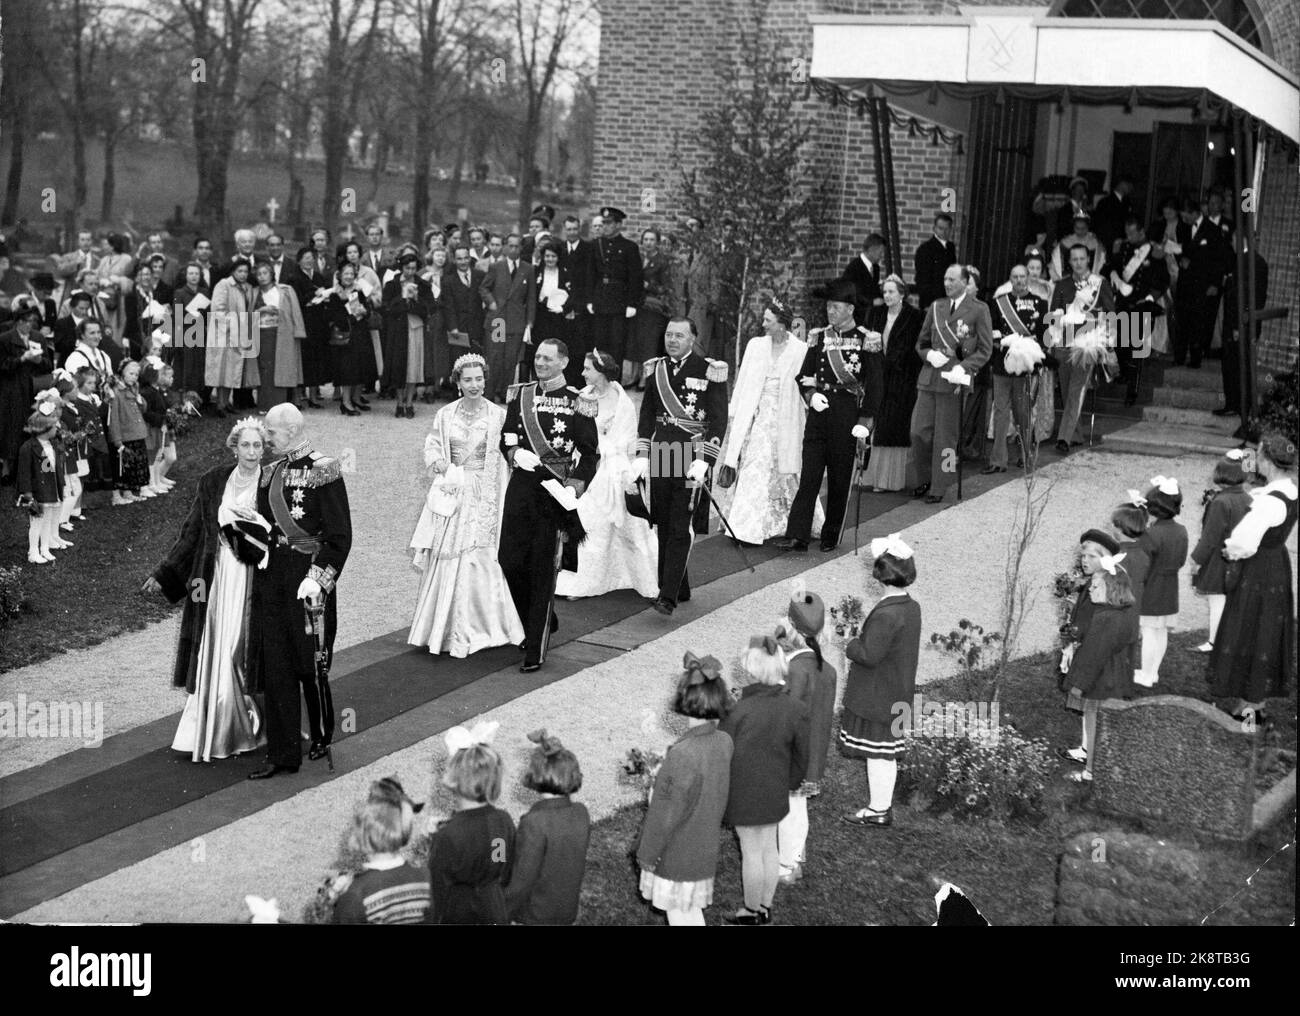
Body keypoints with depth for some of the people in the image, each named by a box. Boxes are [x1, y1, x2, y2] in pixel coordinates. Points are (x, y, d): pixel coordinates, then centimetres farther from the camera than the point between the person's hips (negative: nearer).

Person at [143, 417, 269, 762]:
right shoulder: (213, 482, 4)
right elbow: (191, 532, 7)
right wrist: (163, 574, 4)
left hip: (254, 578, -2)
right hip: (217, 576, 2)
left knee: (245, 651, -1)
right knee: (213, 653, 2)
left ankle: (247, 728, 13)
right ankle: (208, 736, 8)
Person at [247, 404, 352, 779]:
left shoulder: (323, 472, -9)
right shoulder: (270, 473, 10)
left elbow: (340, 536, -12)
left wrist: (318, 578, -18)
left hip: (308, 582, -6)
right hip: (272, 581, 6)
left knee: (311, 663, 7)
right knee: (274, 667, 3)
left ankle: (322, 737, 29)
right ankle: (282, 753, 8)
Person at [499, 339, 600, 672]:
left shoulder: (578, 403, -3)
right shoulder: (520, 395, 10)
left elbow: (591, 453, -2)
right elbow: (506, 435, 17)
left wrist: (577, 483, -16)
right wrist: (513, 452, -4)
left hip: (555, 490, -4)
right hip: (521, 485, 4)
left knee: (543, 569, -2)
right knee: (510, 561, 2)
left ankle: (535, 650, 3)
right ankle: (540, 622, 28)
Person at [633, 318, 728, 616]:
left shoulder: (710, 371, -4)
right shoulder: (655, 369, 12)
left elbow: (719, 420, -7)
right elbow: (646, 415, 13)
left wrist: (703, 460, -16)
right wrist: (642, 455, 2)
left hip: (691, 455, -5)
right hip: (661, 454, 5)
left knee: (681, 528, -8)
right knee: (663, 526, 9)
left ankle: (669, 595, -10)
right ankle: (678, 587, 22)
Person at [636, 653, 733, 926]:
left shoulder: (683, 755, -31)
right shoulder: (725, 742, -11)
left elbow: (667, 815, -22)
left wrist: (647, 854, -9)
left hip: (677, 853, -6)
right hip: (705, 846, 6)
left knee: (680, 916, 13)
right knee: (692, 910, 24)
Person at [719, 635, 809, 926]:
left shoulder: (737, 712, -28)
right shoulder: (796, 710, -15)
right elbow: (801, 757, -2)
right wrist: (790, 784, 16)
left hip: (744, 793, -4)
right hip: (775, 791, 4)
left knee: (751, 851, 12)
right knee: (769, 846, 21)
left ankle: (752, 913, 31)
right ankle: (765, 907, 38)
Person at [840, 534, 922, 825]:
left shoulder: (886, 614, -26)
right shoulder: (912, 607, 3)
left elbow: (870, 654, -25)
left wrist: (851, 646, -6)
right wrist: (860, 642, 8)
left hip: (877, 697, -9)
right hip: (896, 694, 9)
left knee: (877, 754, 3)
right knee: (886, 753, 18)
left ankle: (878, 810, 13)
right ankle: (884, 806, 29)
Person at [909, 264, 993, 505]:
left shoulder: (979, 310, -1)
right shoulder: (936, 306, 13)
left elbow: (985, 350, -1)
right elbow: (921, 342, 18)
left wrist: (963, 368, -15)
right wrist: (929, 354, -4)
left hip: (953, 379, -4)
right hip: (929, 377, 4)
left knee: (945, 437, 1)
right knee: (919, 431, 0)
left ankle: (938, 488, 11)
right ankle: (923, 480, 20)